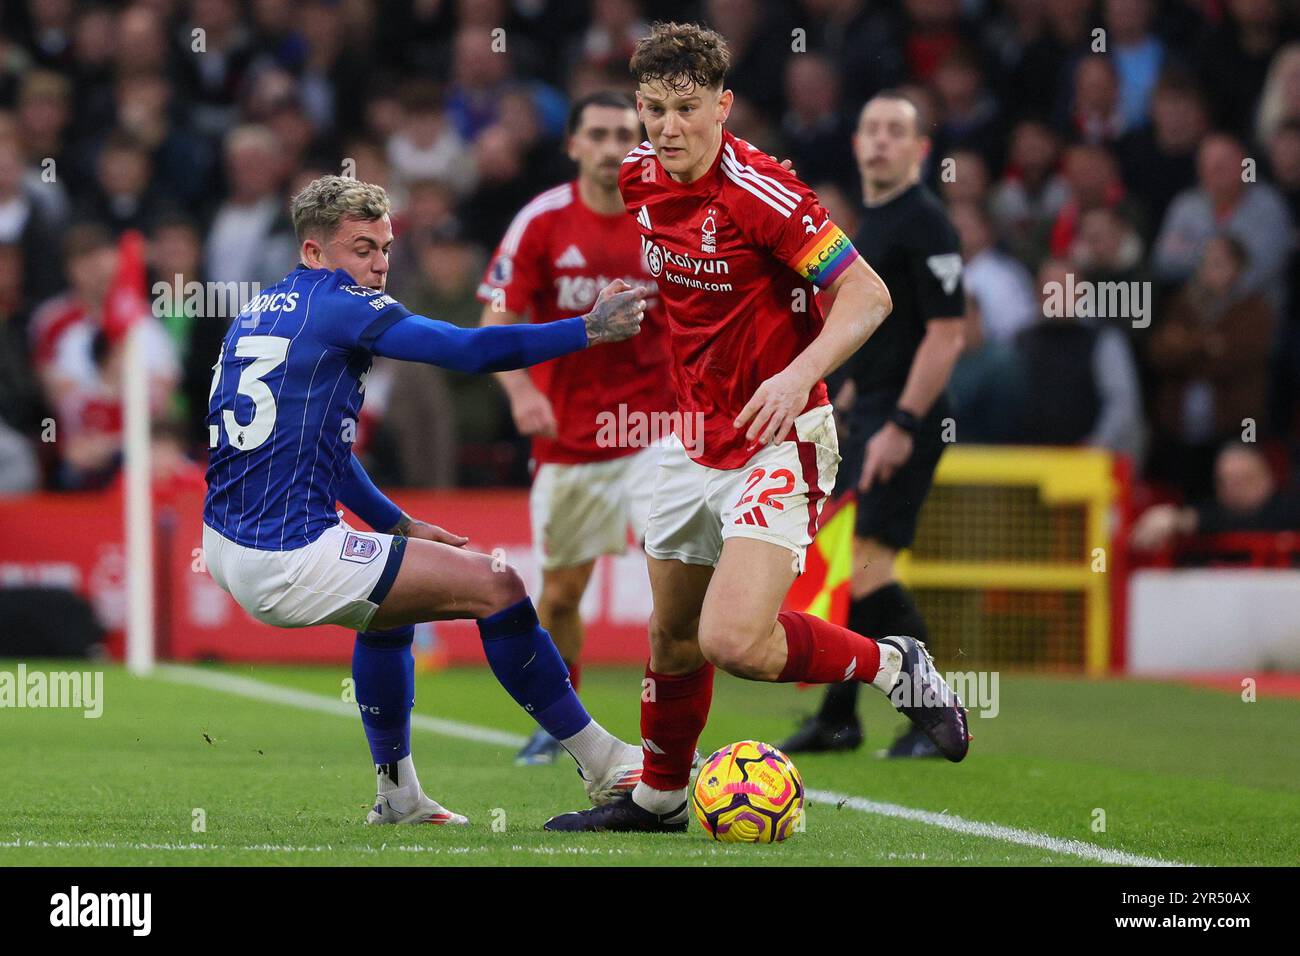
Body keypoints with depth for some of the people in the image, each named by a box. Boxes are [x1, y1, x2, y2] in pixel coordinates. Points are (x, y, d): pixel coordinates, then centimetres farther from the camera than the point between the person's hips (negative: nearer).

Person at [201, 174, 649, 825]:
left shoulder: (260, 310, 18)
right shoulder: (337, 302, -8)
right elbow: (471, 351, -16)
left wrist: (399, 525, 27)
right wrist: (589, 330, -10)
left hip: (224, 548, 9)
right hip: (288, 563, -9)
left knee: (391, 600, 34)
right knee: (496, 587, -2)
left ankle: (397, 794, 36)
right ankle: (600, 761, 6)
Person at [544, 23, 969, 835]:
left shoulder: (759, 191, -21)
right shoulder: (640, 178, 1)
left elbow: (867, 294, -20)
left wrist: (799, 375, -34)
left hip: (777, 443, -7)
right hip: (698, 442, 7)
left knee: (734, 640, -21)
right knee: (672, 637, 17)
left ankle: (896, 667, 2)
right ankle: (659, 797, 37)